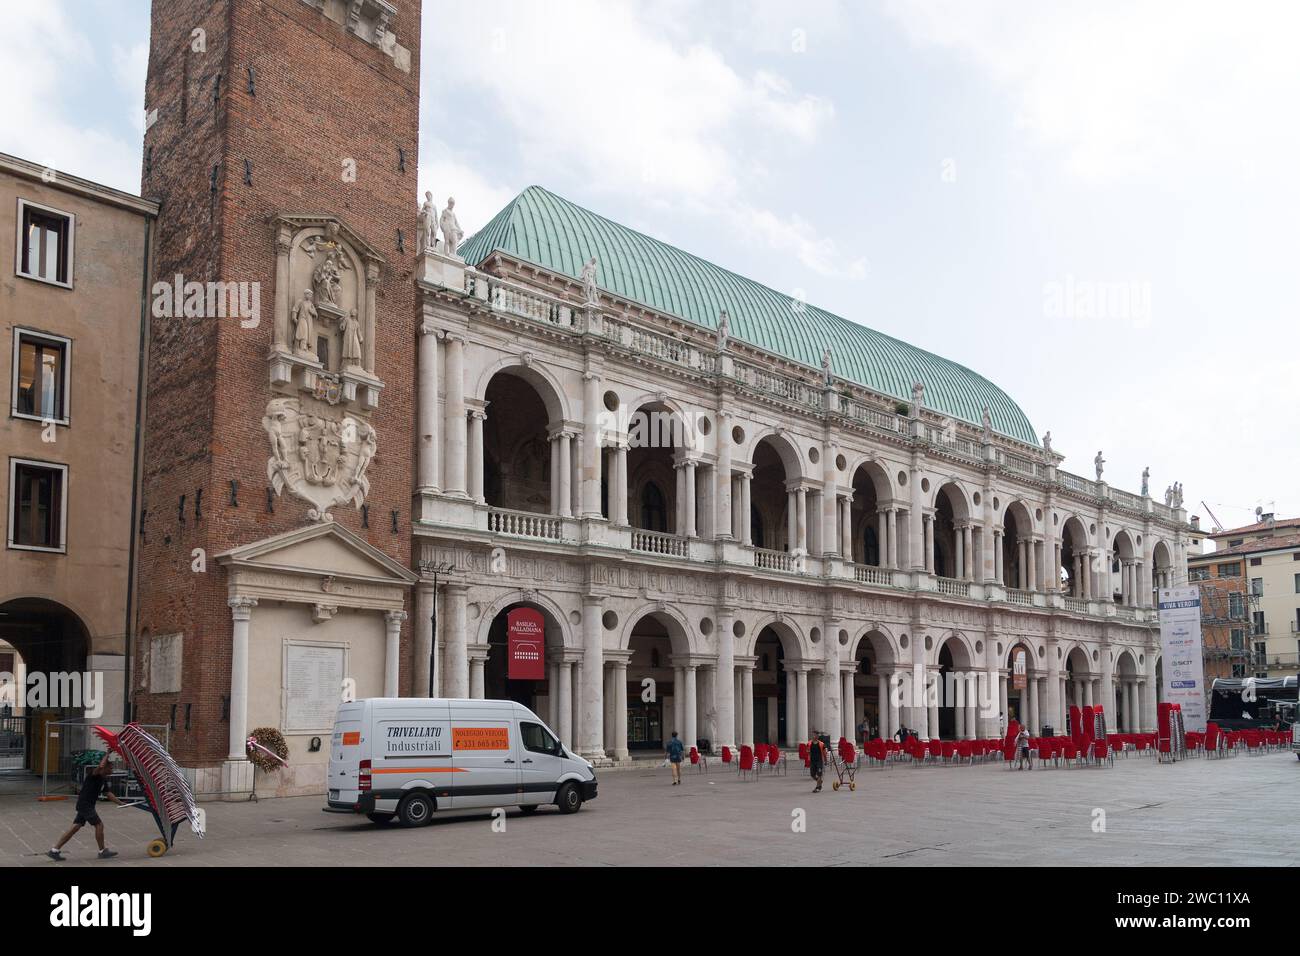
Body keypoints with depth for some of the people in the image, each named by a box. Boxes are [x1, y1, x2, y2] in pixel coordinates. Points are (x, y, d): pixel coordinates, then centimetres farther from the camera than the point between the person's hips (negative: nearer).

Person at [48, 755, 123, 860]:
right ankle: (103, 851, 3)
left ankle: (54, 850, 11)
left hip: (86, 806, 9)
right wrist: (107, 756, -24)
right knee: (99, 825, -6)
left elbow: (109, 794, 12)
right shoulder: (93, 775, -13)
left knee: (75, 827, 7)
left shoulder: (103, 780, 13)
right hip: (85, 805, -9)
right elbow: (100, 767, -36)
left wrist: (121, 804, 6)